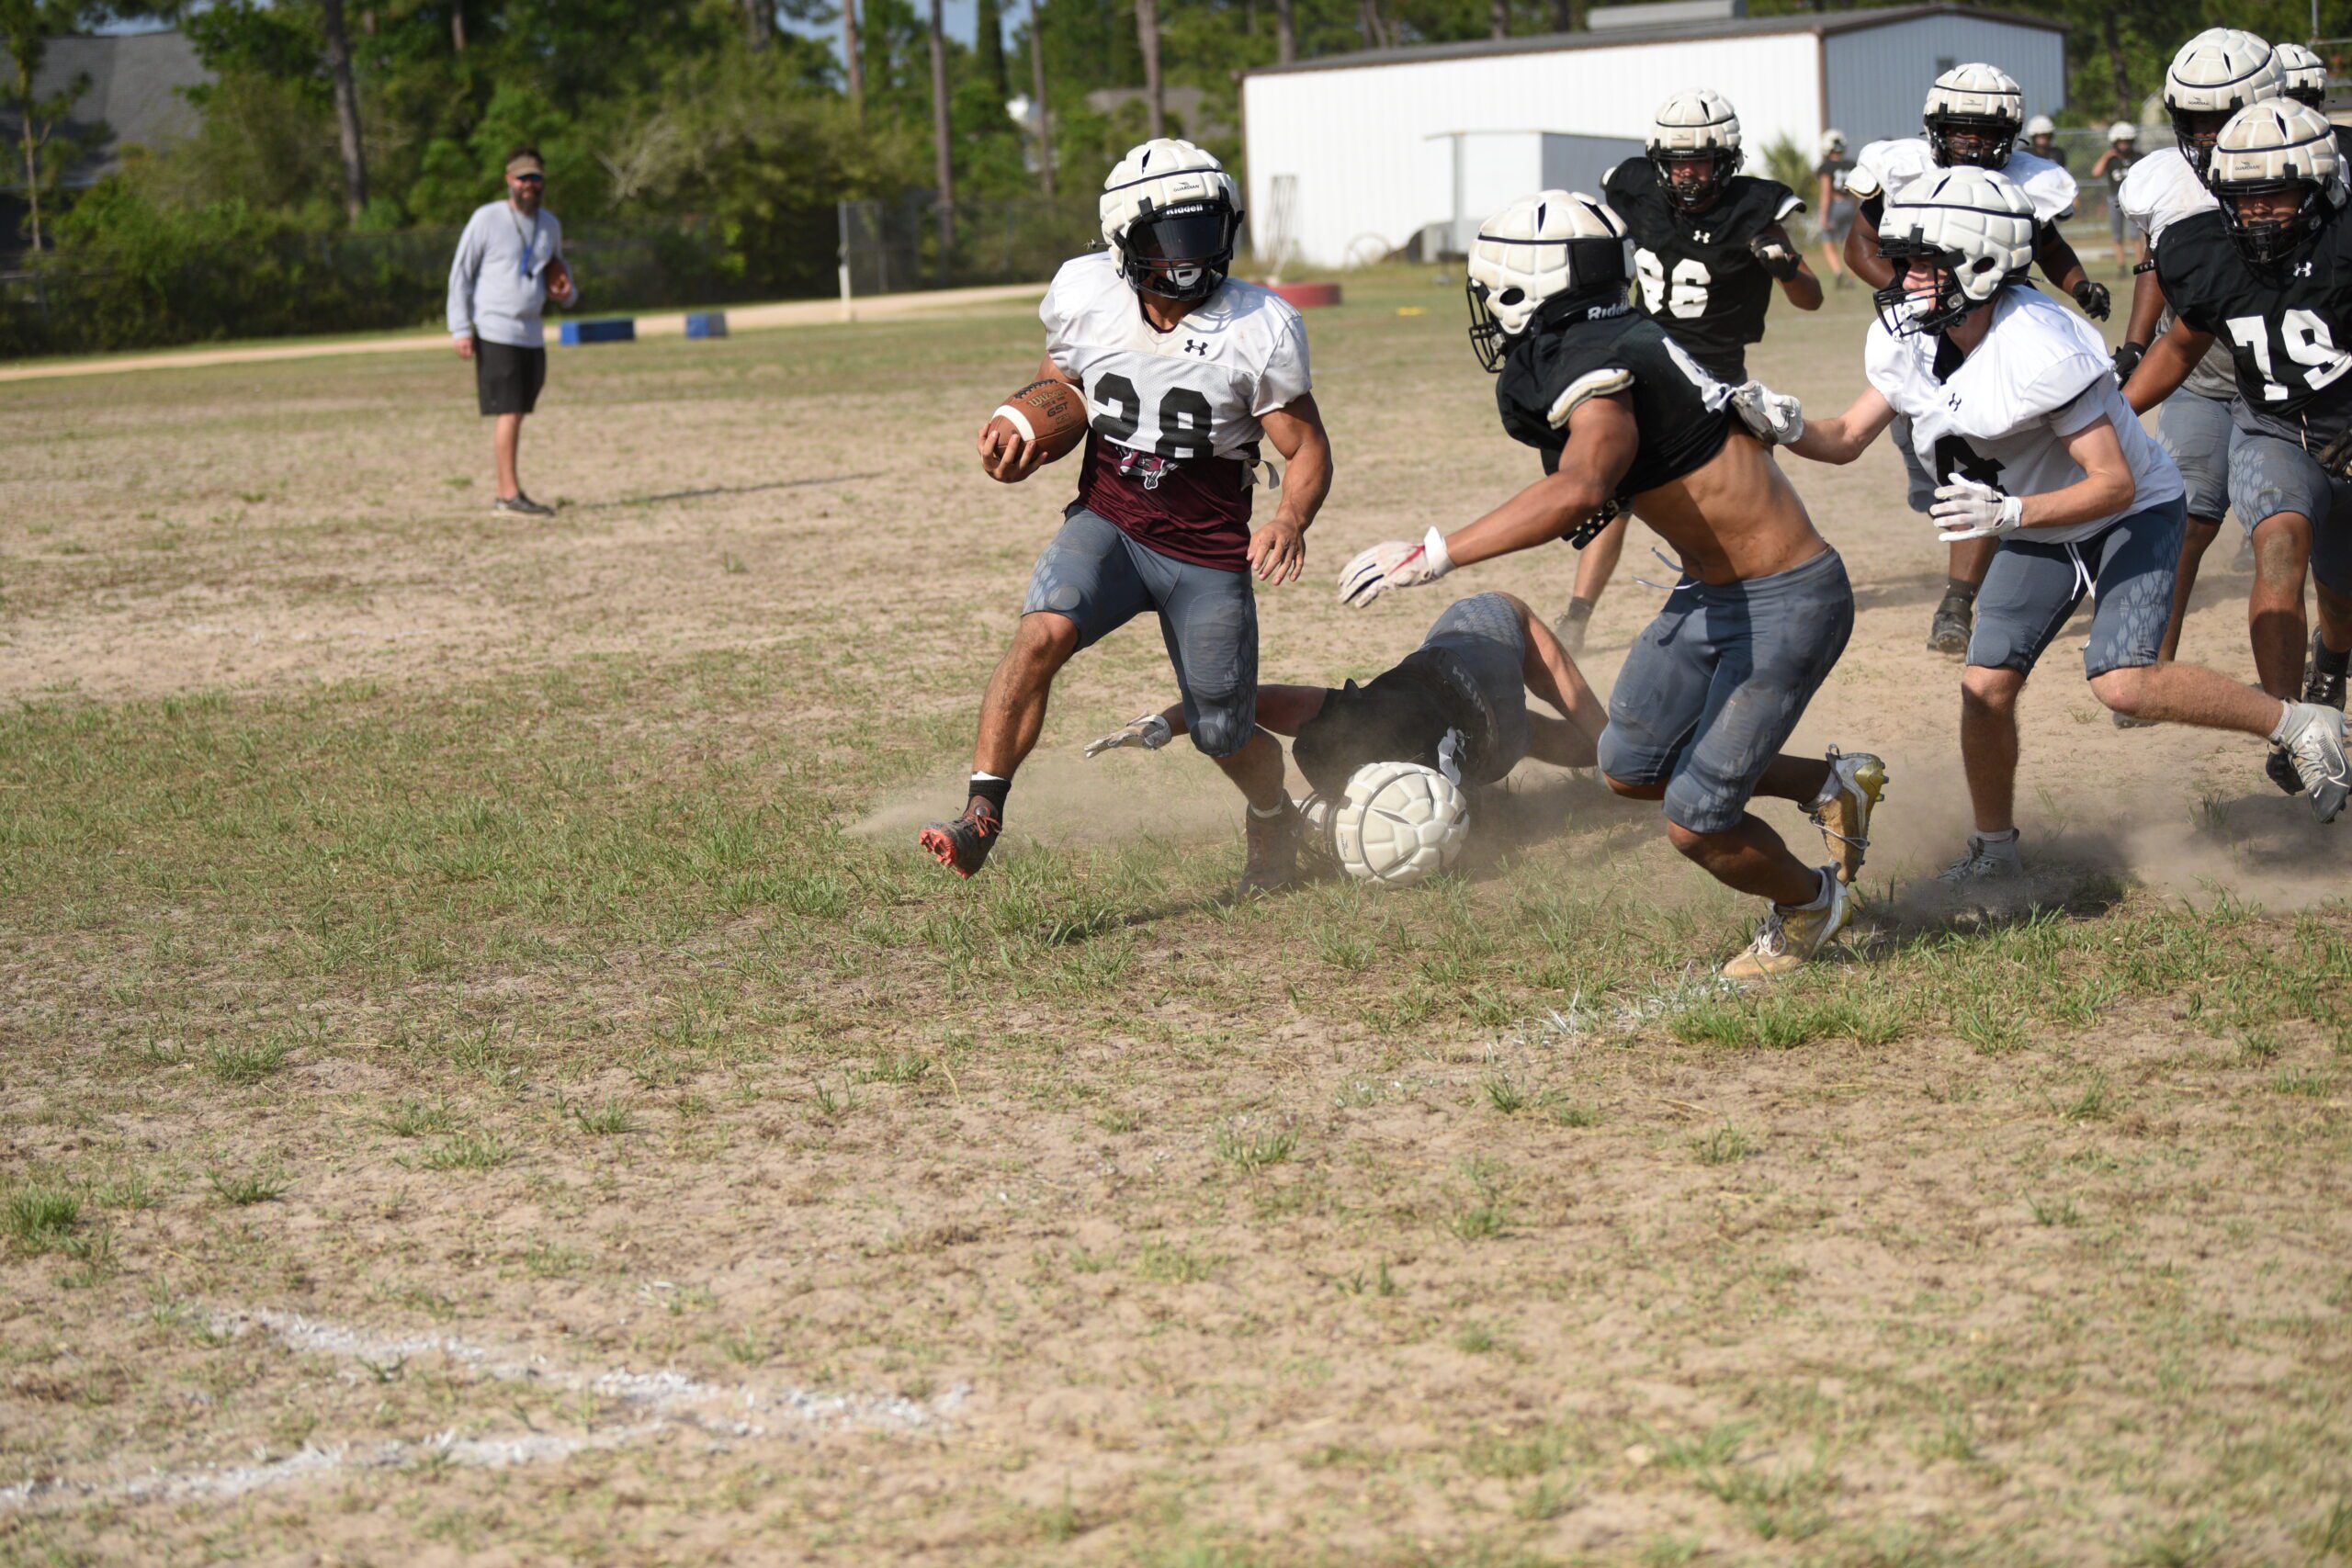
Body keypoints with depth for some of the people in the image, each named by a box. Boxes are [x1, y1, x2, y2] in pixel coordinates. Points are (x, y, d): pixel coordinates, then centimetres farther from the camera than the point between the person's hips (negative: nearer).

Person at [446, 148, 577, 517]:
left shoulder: (550, 225, 13)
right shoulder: (487, 219, -5)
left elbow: (557, 271, 29)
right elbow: (460, 272, -4)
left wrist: (567, 292, 4)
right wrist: (461, 329, -11)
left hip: (532, 334, 6)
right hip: (496, 333, -6)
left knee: (516, 414, 6)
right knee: (509, 413, -12)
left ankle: (504, 495, 9)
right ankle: (511, 494, -12)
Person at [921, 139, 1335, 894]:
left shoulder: (1260, 330, -15)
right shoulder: (1083, 296, -8)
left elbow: (1308, 448, -7)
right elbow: (1055, 395, 11)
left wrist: (1289, 522, -28)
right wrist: (1017, 452, -11)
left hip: (1208, 555, -1)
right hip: (1108, 523, 1)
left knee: (1225, 737, 9)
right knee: (1043, 631, -29)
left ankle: (1275, 819, 44)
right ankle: (980, 818, -27)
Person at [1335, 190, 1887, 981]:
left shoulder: (1600, 378, -28)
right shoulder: (1613, 348, 1)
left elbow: (1579, 491, -47)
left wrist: (1434, 554, -49)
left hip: (1785, 603, -10)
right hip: (1710, 591, 10)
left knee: (1695, 821, -7)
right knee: (1632, 767, 17)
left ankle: (1811, 904, 24)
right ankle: (1833, 784, 33)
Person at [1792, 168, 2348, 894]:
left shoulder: (2040, 350, -34)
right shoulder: (1907, 340, -11)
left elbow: (2113, 483, -32)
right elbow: (1847, 438, -2)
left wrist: (2010, 512, -44)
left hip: (2132, 513, -7)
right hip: (2037, 530, 7)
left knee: (2121, 682, -24)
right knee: (1986, 687, -3)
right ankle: (1994, 847, 17)